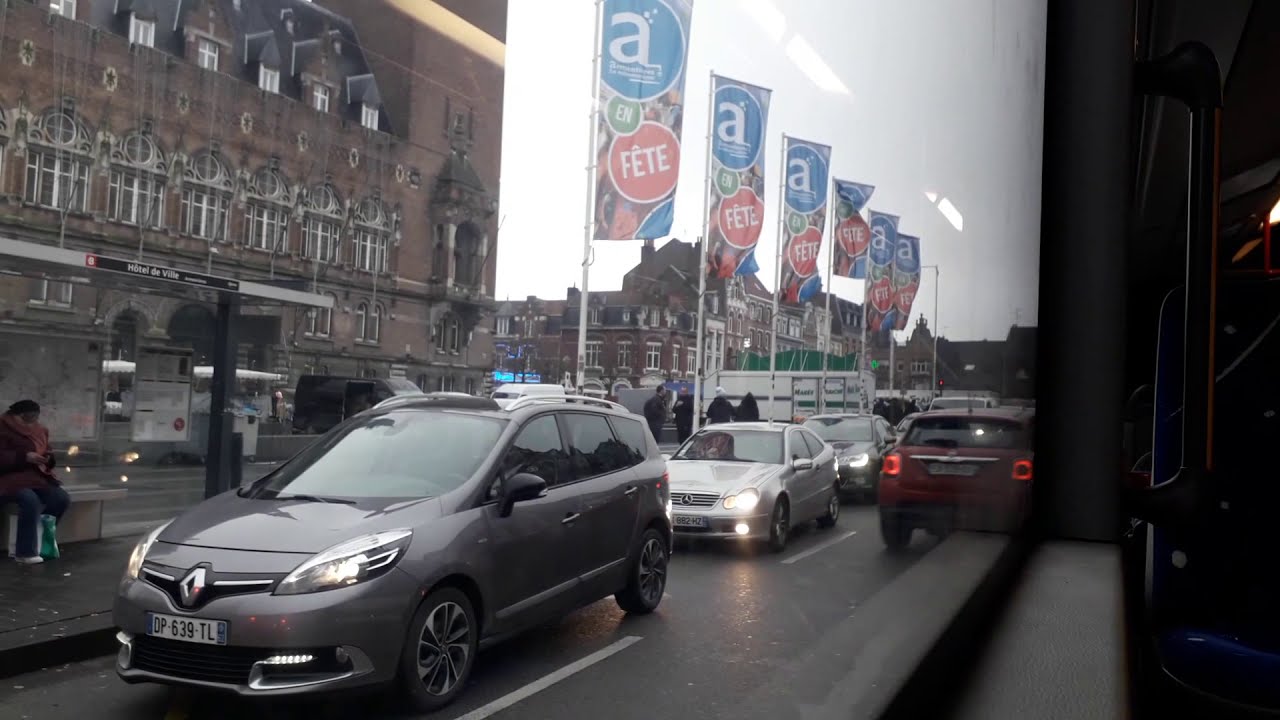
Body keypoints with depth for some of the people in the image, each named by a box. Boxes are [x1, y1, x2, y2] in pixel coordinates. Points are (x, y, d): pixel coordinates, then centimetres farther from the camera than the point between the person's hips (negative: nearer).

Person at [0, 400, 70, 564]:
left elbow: (45, 456, 19)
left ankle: (40, 542, -6)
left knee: (62, 498, -17)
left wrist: (48, 459, -5)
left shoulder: (39, 431, 13)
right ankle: (25, 552, -25)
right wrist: (24, 457, -26)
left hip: (36, 478, 7)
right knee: (31, 500, -35)